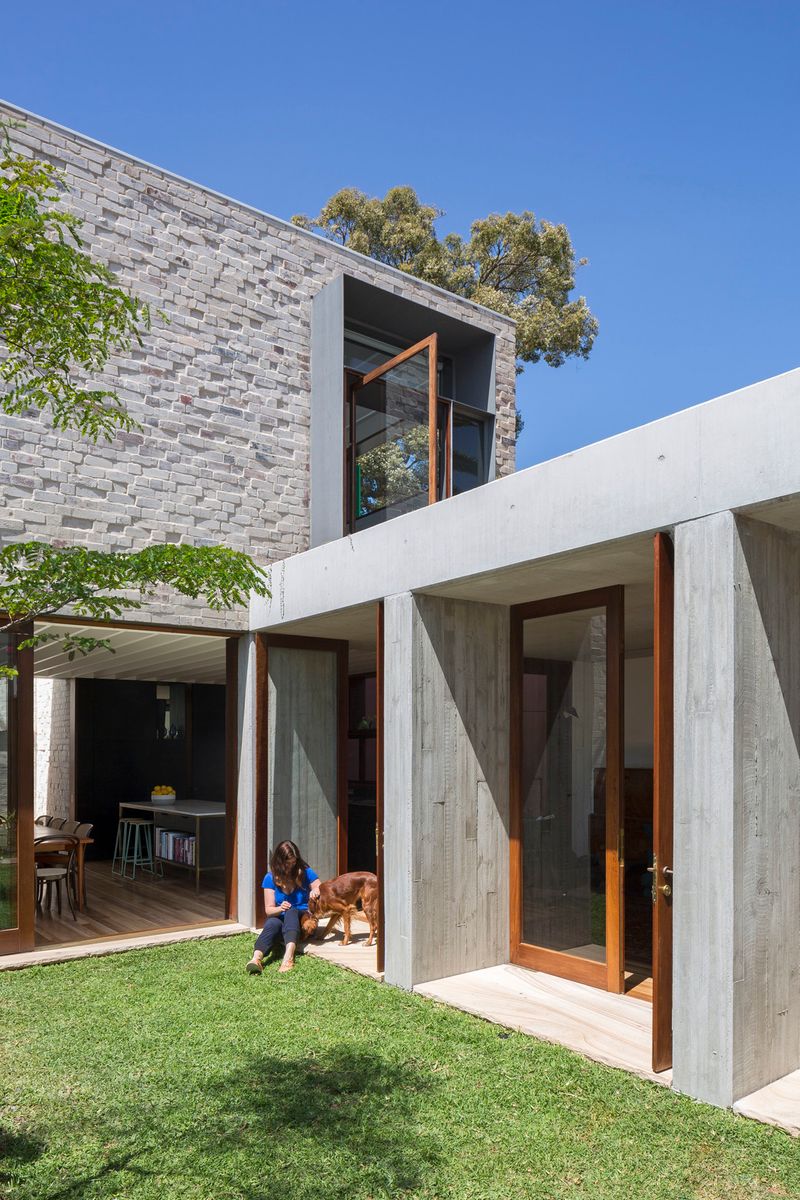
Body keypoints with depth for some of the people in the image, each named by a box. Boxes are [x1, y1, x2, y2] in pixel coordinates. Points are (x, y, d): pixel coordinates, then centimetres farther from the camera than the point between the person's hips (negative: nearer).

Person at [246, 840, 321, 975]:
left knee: (292, 912, -35)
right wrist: (280, 909, -25)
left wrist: (316, 891, -22)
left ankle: (288, 956, -58)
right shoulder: (271, 878, -1)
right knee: (272, 923, -35)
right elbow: (269, 909, -3)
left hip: (303, 918, -1)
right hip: (280, 919, 1)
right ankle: (256, 958, -60)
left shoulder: (305, 873, -2)